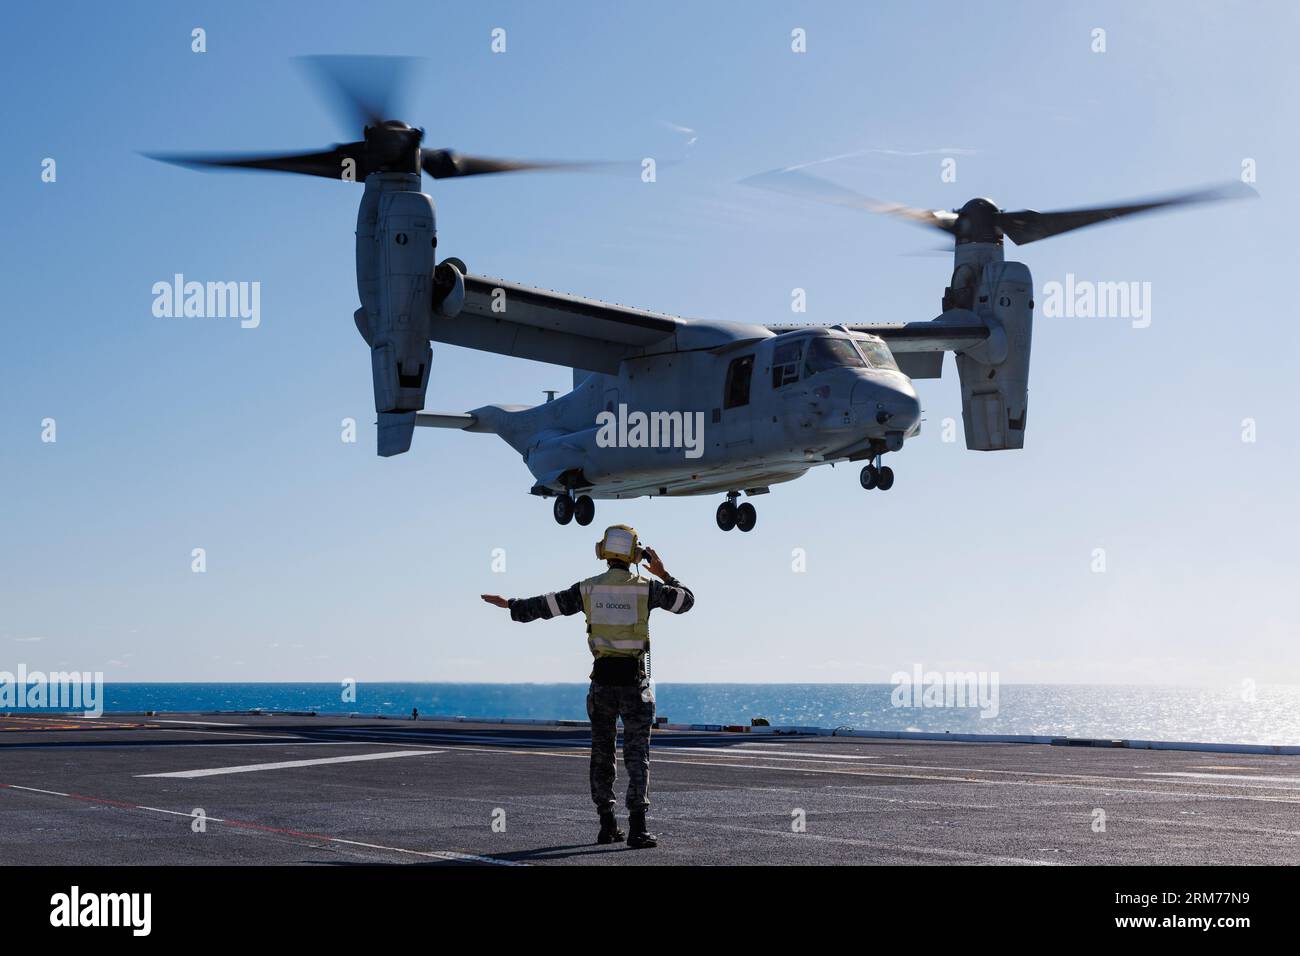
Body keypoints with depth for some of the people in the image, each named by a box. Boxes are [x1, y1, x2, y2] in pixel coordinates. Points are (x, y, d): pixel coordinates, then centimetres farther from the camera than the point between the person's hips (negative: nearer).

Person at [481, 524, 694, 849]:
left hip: (602, 676, 2)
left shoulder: (589, 588, 0)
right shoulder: (646, 588, -4)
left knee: (602, 752, 13)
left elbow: (546, 605, 8)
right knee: (636, 754, -3)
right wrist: (663, 574, 19)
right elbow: (686, 600, 8)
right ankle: (637, 829, -13)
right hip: (634, 678, -2)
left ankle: (607, 826, 14)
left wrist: (510, 604, 23)